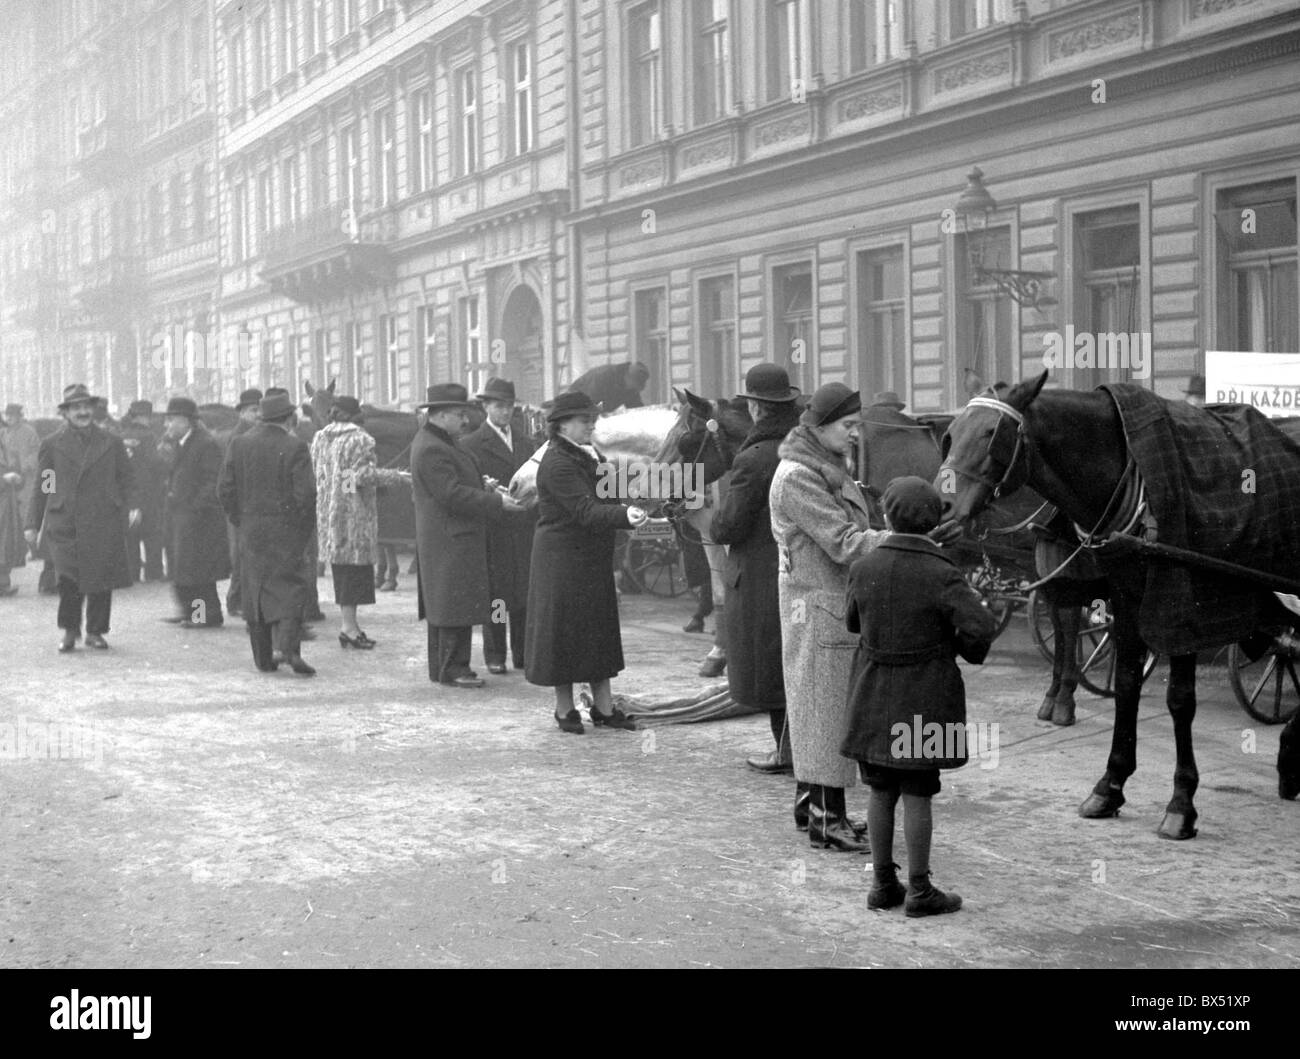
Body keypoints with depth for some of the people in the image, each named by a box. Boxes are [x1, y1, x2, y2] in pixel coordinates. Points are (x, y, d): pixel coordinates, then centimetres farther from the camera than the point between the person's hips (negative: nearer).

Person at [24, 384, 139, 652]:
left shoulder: (112, 442, 10)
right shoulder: (52, 445, 8)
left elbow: (127, 477, 12)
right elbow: (41, 486, 11)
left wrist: (131, 506, -6)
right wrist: (33, 524, 10)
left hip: (103, 524, 1)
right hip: (64, 524, -1)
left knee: (101, 579, 0)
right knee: (68, 577, -11)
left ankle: (95, 632, 15)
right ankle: (69, 630, 7)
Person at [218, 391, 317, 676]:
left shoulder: (238, 444, 3)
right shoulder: (295, 447, -10)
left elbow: (225, 489, 2)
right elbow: (305, 493, -15)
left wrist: (240, 519, 12)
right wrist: (305, 523, -1)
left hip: (251, 531, 4)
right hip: (286, 530, -4)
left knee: (255, 590, 11)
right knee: (289, 587, 1)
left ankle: (264, 657, 14)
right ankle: (286, 646, -17)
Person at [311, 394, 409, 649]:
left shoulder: (319, 439, 12)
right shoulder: (359, 440, -10)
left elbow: (316, 473, 15)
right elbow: (364, 473, -18)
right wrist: (397, 476, -12)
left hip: (327, 511, 7)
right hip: (354, 512, -7)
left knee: (341, 565, 12)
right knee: (356, 564, -3)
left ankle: (348, 625, 16)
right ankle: (350, 628, -4)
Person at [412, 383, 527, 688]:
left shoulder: (438, 442, 15)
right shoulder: (431, 449, -19)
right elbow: (452, 494, -24)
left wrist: (485, 488, 11)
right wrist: (496, 501, -21)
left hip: (447, 539, 11)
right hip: (451, 539, -11)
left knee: (444, 605, 15)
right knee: (456, 606, -7)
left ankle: (442, 666, 21)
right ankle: (452, 670, -3)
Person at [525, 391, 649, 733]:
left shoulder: (589, 458, 12)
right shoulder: (557, 464, -18)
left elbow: (604, 503, 15)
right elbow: (586, 511, -30)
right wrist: (625, 515, -41)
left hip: (594, 560, 9)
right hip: (563, 559, -9)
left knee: (599, 630, 10)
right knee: (563, 630, 0)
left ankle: (603, 708, 16)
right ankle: (565, 710, 10)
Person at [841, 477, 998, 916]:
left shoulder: (863, 569, -4)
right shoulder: (942, 576, -16)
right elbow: (981, 628, -20)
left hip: (873, 695, 4)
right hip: (924, 699, -4)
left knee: (881, 792, 13)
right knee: (916, 796, 2)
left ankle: (883, 883, 20)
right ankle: (919, 890, 9)